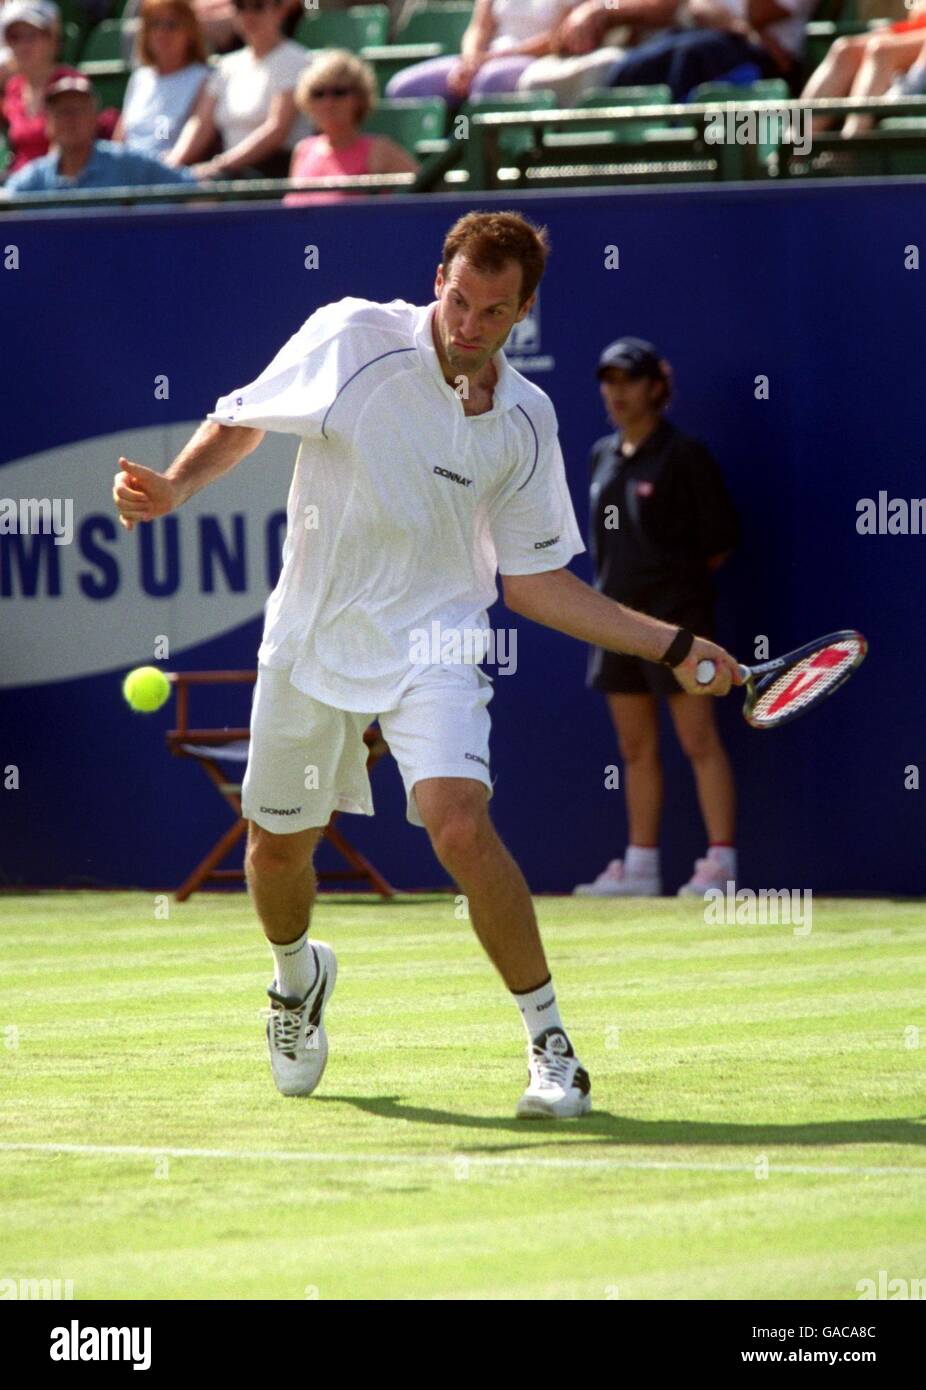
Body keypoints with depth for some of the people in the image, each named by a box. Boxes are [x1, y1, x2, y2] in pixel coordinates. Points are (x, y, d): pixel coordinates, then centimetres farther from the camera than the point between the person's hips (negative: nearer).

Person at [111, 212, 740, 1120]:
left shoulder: (524, 423, -5)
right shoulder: (350, 340, -11)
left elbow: (534, 582, 2)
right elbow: (243, 419, 5)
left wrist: (671, 646, -3)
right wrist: (174, 486, -14)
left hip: (432, 644, -1)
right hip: (312, 634, 1)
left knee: (461, 829, -23)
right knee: (278, 844, 12)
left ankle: (549, 1042, -8)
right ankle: (298, 975, 49)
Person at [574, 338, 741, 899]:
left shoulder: (684, 456, -7)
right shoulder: (603, 457, 13)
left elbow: (721, 538, -5)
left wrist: (681, 581, -2)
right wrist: (612, 591, 10)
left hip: (673, 617, -7)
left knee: (699, 741, -8)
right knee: (637, 748, 9)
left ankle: (721, 863, -8)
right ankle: (640, 867, 13)